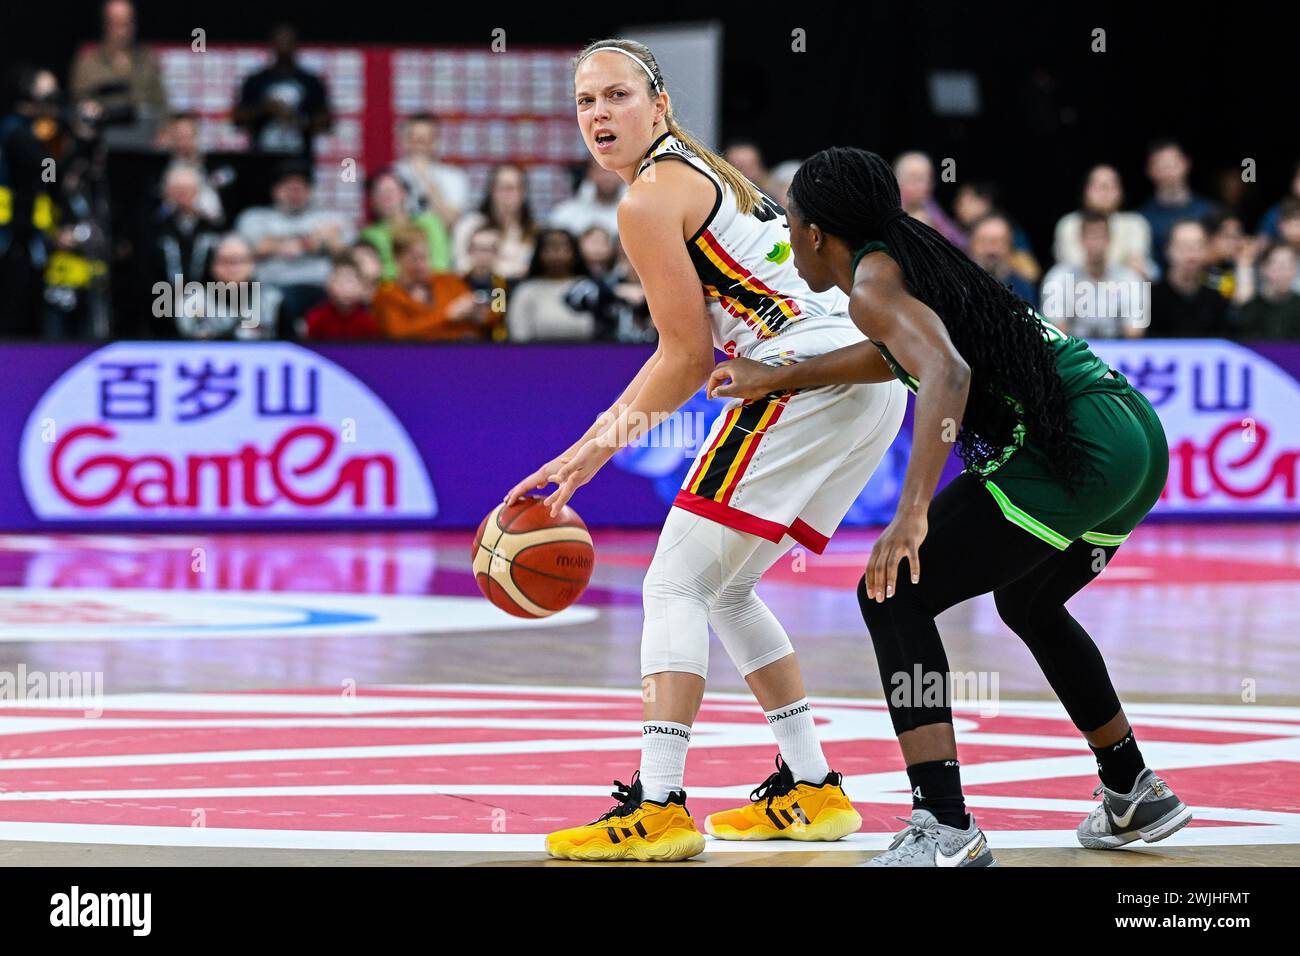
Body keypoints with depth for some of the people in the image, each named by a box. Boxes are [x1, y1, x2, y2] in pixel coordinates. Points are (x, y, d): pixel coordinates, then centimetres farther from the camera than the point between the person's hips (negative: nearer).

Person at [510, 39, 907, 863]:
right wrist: (587, 448, 22)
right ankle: (811, 790, 21)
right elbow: (690, 352, 25)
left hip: (808, 377, -10)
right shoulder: (702, 174, 24)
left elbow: (691, 356, -6)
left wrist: (602, 440, 3)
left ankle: (658, 807, -16)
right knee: (724, 589, 20)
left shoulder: (650, 199, -6)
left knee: (675, 586, -7)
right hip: (874, 381, 10)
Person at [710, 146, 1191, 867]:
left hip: (1069, 449, -10)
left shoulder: (872, 281, -5)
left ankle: (944, 828, -17)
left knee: (893, 597, -6)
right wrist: (775, 379, 45)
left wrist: (912, 513, -30)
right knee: (1028, 604, 34)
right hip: (1140, 433, 10)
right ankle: (1134, 795, 41)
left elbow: (947, 373, -23)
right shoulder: (917, 254, 22)